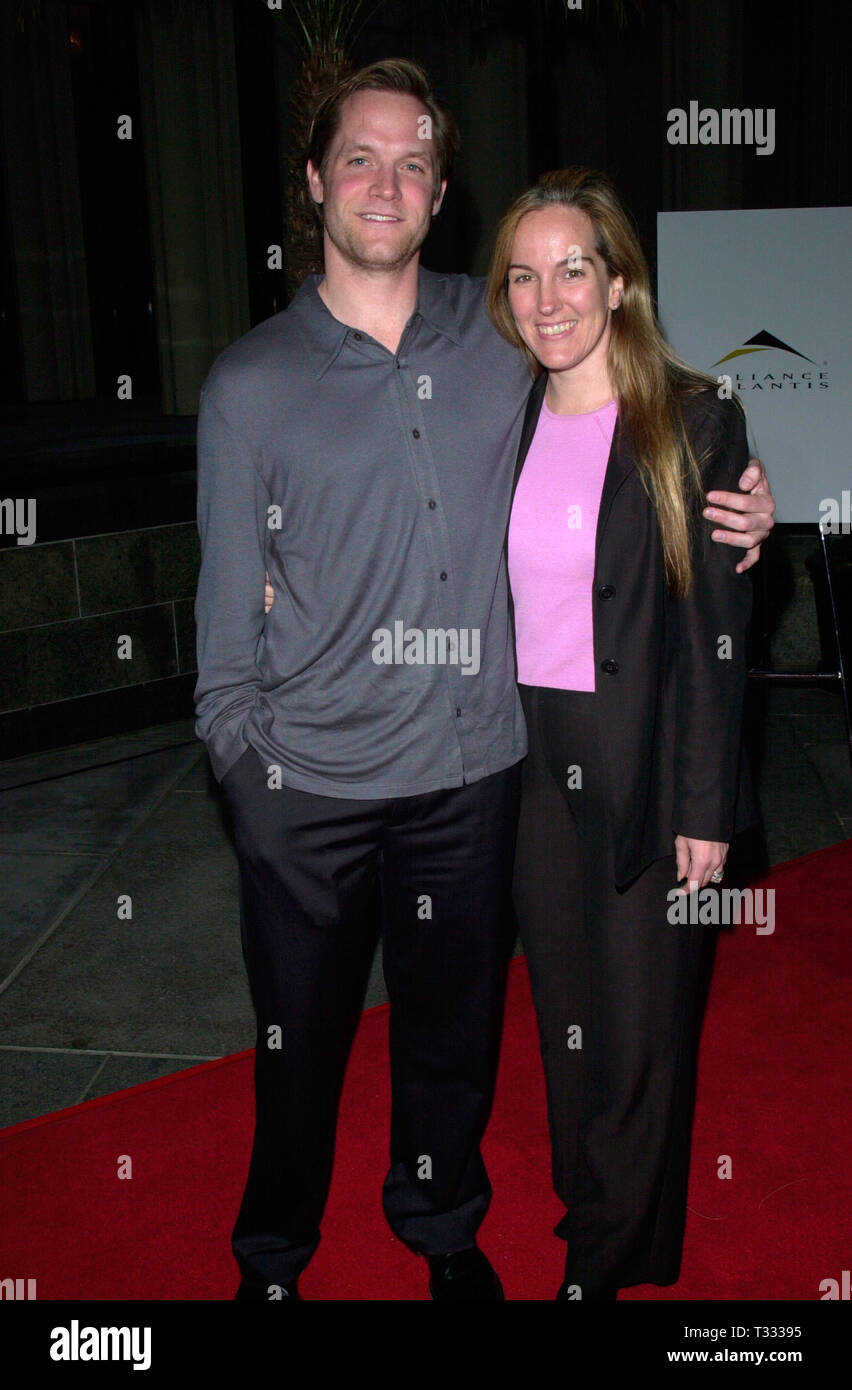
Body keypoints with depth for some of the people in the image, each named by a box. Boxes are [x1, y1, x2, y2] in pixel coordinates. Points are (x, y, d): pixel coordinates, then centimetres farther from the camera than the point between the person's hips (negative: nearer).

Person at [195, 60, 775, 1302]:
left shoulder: (504, 339, 2)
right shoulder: (251, 381, -2)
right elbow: (229, 591, 1)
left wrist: (732, 506, -2)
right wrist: (238, 750, 0)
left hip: (468, 770, 2)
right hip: (308, 782, -1)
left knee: (453, 1021, 17)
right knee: (299, 1030, 14)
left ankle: (443, 1226, 44)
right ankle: (273, 1253, 41)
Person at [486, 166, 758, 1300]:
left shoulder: (697, 422, -9)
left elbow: (716, 630, -10)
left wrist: (706, 805, -12)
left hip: (646, 772, -4)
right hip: (531, 766, 5)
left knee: (641, 1025, 8)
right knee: (564, 1012, 17)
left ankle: (617, 1258, 31)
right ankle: (589, 1209, 40)